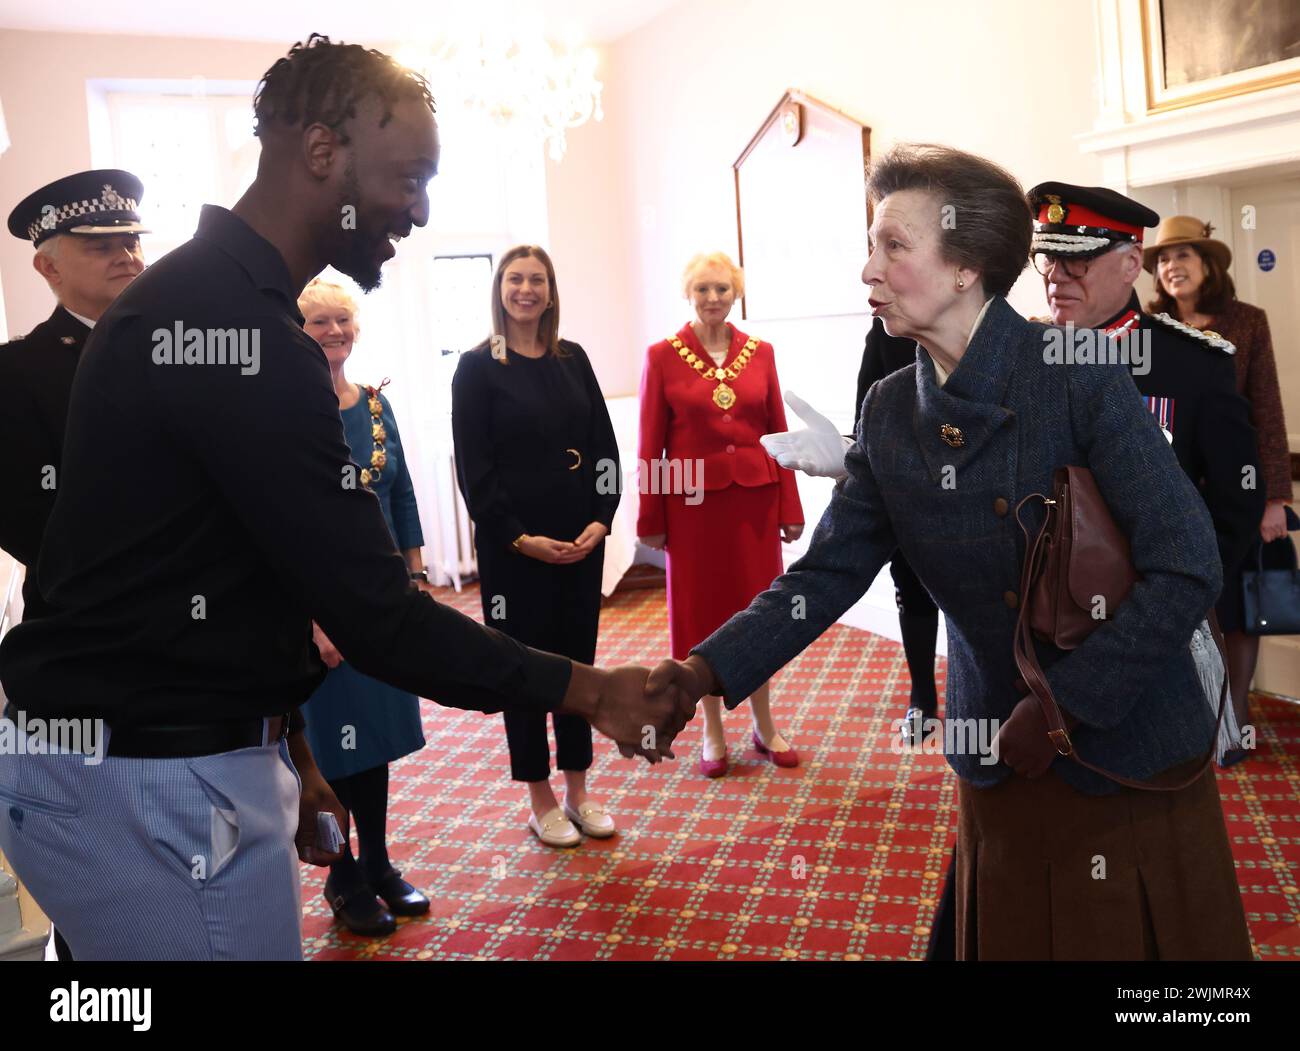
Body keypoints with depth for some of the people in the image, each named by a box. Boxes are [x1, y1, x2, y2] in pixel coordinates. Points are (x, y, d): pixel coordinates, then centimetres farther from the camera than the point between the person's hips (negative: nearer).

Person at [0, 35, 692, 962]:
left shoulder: (195, 297, 10)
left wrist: (283, 749, 17)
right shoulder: (242, 333, -23)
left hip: (166, 752, 10)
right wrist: (590, 691, -15)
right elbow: (378, 619, -24)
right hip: (157, 788, -9)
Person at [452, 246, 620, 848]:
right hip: (513, 545, -4)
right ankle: (540, 802, 19)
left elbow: (604, 448, 8)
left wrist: (600, 520, -5)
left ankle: (578, 792, 24)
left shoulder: (573, 360, 9)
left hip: (581, 541, 4)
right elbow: (473, 467, -8)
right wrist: (519, 538, -14)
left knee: (578, 660, 10)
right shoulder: (478, 367, -3)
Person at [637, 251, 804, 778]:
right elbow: (651, 445, -2)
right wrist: (649, 519, -3)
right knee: (701, 609, 8)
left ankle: (764, 725, 26)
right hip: (693, 500, -2)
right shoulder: (662, 356, -2)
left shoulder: (760, 353, 5)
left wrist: (790, 506, 3)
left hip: (755, 496, 2)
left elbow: (778, 433, 5)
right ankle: (713, 731, 23)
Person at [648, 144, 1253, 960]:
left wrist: (1062, 706, -18)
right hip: (1000, 762, 4)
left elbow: (1187, 570, -18)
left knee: (1150, 935, 15)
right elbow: (828, 572, -3)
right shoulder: (891, 412, -2)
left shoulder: (1079, 373, -16)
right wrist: (709, 669, -15)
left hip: (1132, 752, -3)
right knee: (1011, 937, 19)